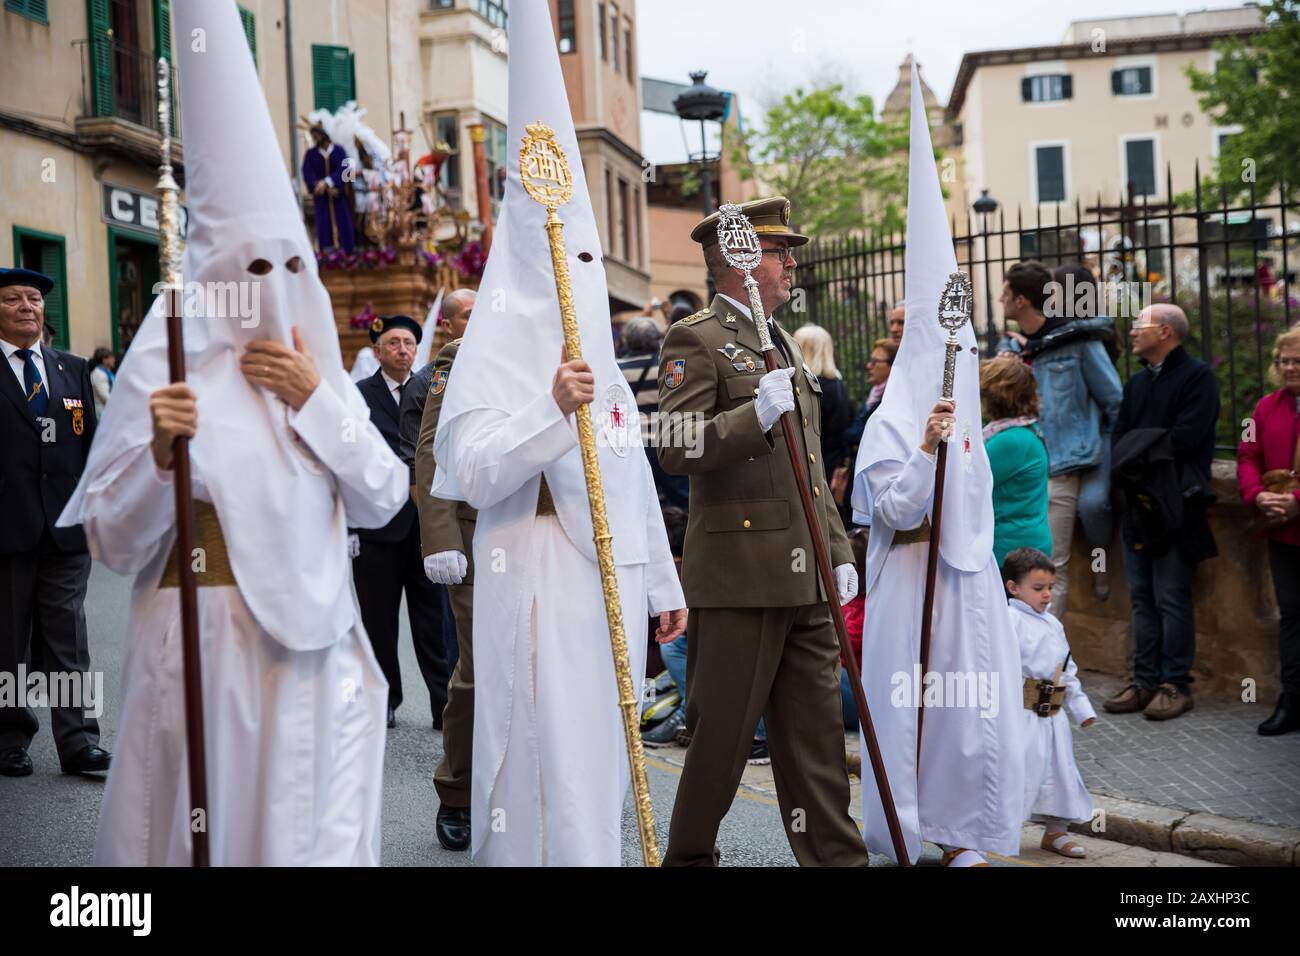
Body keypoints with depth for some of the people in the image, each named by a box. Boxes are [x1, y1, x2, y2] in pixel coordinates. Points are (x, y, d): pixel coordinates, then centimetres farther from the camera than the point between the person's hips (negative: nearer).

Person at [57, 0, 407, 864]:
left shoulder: (318, 368, 9)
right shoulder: (168, 371, -5)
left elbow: (383, 501, 3)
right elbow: (116, 543, -7)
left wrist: (316, 400, -7)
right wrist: (161, 454, -25)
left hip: (315, 640, 4)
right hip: (204, 640, -4)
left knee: (320, 830, 8)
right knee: (205, 824, 6)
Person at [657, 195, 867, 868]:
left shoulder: (785, 345, 22)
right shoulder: (695, 340, -5)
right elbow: (675, 448, -17)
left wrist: (839, 553, 19)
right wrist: (756, 414, -26)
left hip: (806, 578, 8)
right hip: (738, 577, -7)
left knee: (817, 734, 10)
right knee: (721, 735, 2)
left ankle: (836, 857, 17)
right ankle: (688, 857, 20)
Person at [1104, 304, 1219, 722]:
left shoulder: (1197, 376, -5)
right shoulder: (1137, 382, 20)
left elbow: (1184, 440, -15)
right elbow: (1120, 436, 11)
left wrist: (1137, 445, -7)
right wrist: (1137, 456, -9)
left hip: (1176, 505, -7)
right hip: (1139, 501, 7)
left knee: (1171, 598, -5)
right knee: (1142, 598, 8)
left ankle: (1175, 684, 2)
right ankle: (1145, 681, 13)